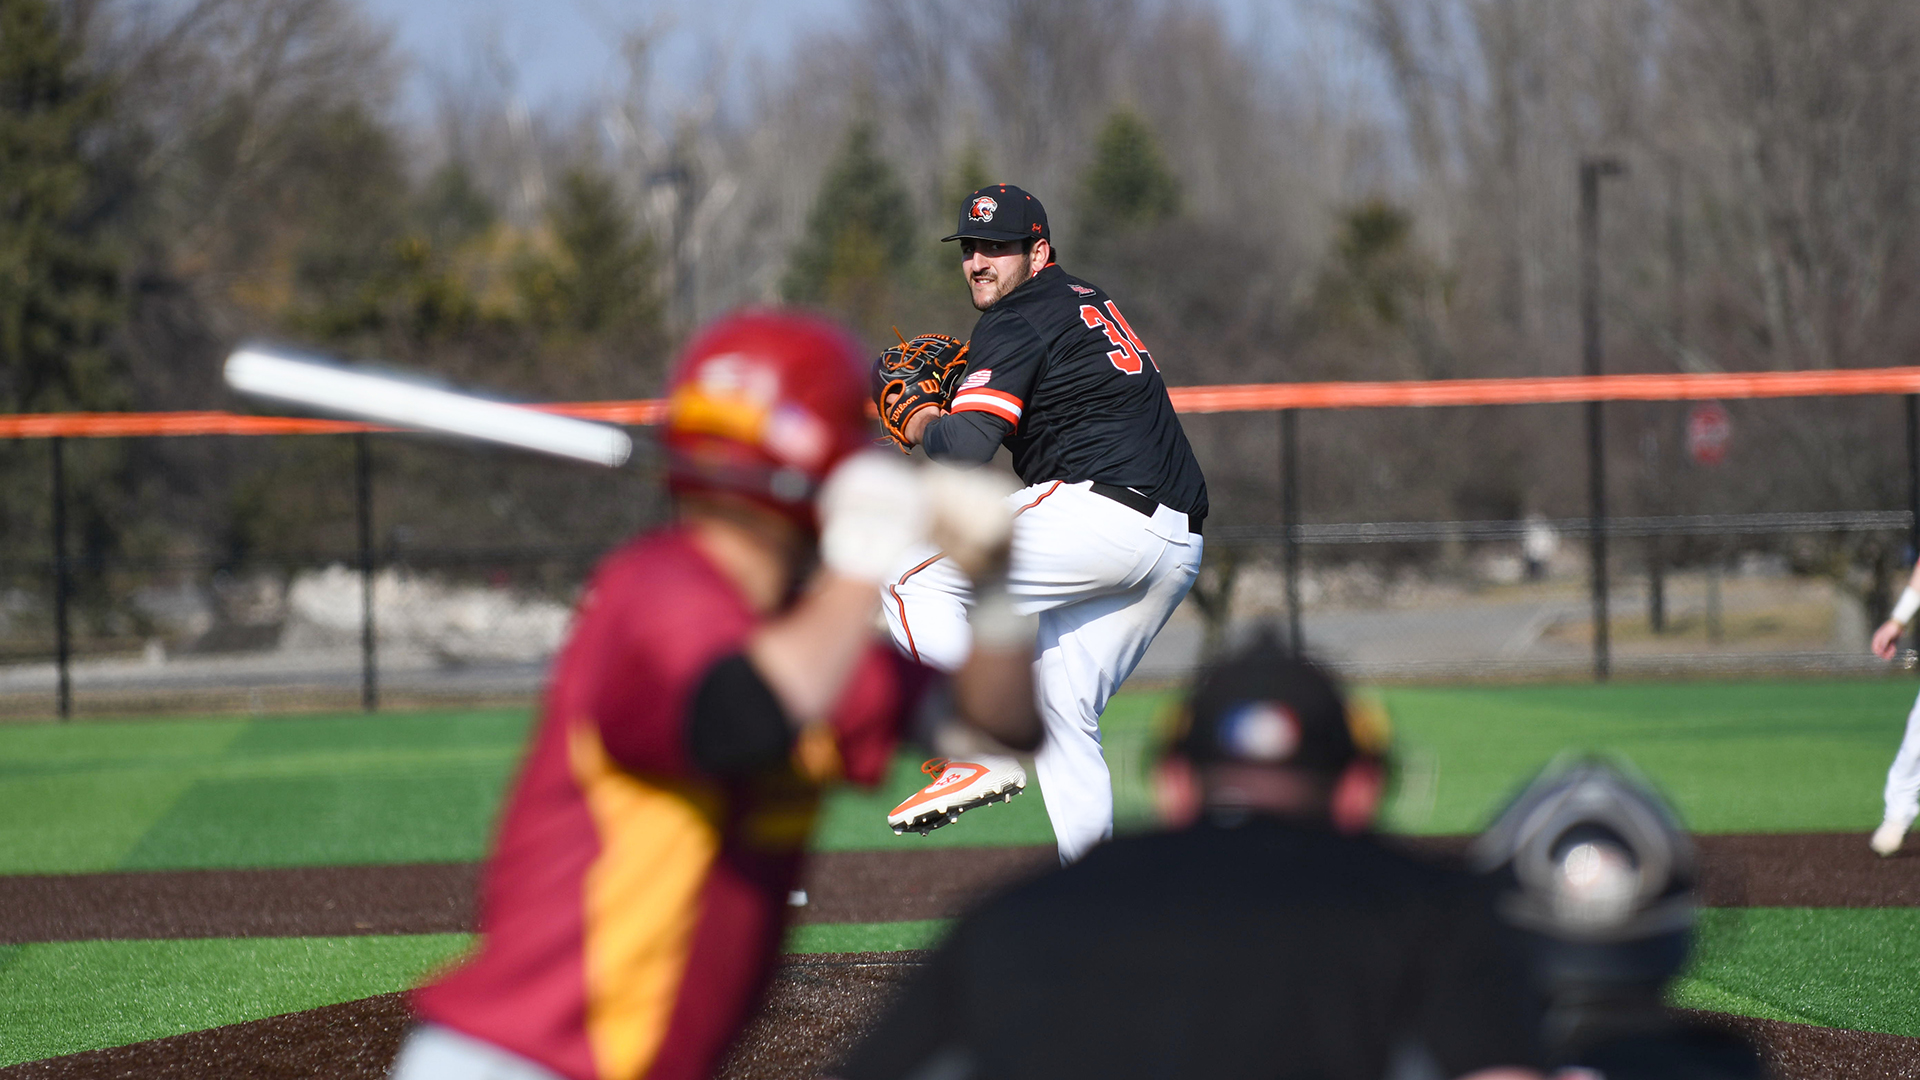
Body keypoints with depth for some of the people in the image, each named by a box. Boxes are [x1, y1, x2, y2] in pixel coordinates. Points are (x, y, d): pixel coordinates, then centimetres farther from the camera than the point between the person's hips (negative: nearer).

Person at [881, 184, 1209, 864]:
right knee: (1062, 708, 15)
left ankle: (983, 754, -12)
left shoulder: (1016, 322, -4)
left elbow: (968, 446, -15)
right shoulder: (1086, 300, 26)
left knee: (914, 584, -4)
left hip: (1104, 509, -9)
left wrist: (924, 425, 6)